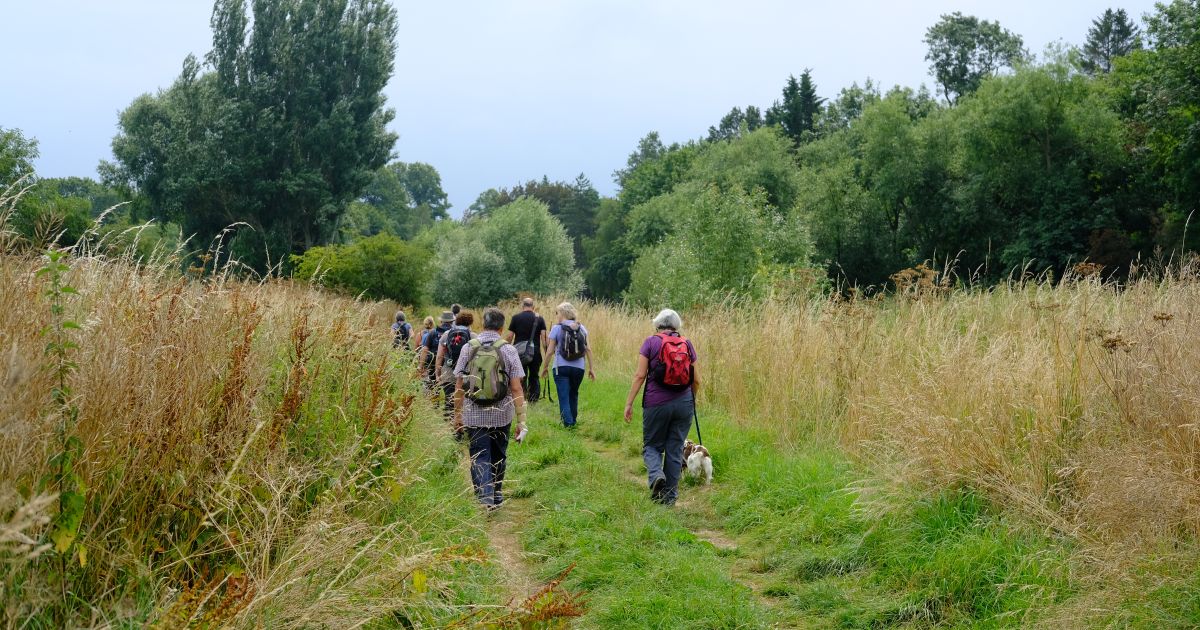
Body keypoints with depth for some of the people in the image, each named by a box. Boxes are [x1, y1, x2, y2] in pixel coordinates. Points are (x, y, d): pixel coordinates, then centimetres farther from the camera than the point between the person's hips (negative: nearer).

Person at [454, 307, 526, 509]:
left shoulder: (468, 349, -4)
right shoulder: (508, 350, -7)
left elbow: (459, 387, -1)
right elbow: (516, 389, -10)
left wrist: (457, 414, 10)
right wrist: (521, 420, -5)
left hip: (474, 415, 0)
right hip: (501, 416, 0)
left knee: (479, 459, 3)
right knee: (499, 456, 19)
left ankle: (485, 498, -15)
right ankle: (497, 495, 33)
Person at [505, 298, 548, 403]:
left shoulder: (515, 318, 1)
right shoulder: (539, 318, 3)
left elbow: (509, 336, -2)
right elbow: (544, 336, -5)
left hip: (519, 352, -1)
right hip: (535, 353, 1)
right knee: (534, 377, 10)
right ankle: (533, 400, 7)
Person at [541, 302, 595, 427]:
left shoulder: (557, 328, -5)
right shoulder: (581, 328, 5)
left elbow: (550, 351, -5)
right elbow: (588, 349, 3)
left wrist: (545, 366, 8)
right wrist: (591, 368, 9)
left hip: (561, 367, -4)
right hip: (579, 368, 4)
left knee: (564, 398, -1)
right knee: (573, 395, 22)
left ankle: (568, 424, -9)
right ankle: (573, 421, 29)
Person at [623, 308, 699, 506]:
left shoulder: (651, 342, -2)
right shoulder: (687, 344, 5)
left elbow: (640, 375, -8)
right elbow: (696, 380, 9)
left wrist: (629, 403, -4)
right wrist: (692, 400, 27)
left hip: (656, 403, -2)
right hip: (684, 404, 2)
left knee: (652, 445, 13)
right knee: (675, 449, 11)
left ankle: (656, 475, -16)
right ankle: (670, 496, 13)